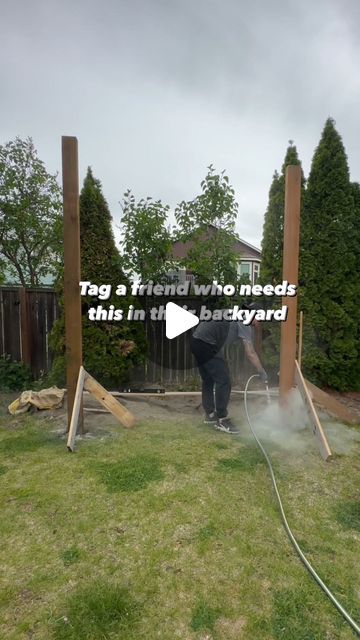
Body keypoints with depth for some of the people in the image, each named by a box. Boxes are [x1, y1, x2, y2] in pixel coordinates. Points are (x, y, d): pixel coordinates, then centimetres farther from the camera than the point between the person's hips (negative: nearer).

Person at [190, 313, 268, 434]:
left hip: (196, 341, 10)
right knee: (224, 382, -4)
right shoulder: (244, 323, -4)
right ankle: (222, 421, 3)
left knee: (208, 380, 19)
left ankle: (210, 415, 30)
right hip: (206, 344, -10)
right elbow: (250, 353, -9)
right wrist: (262, 373, 0)